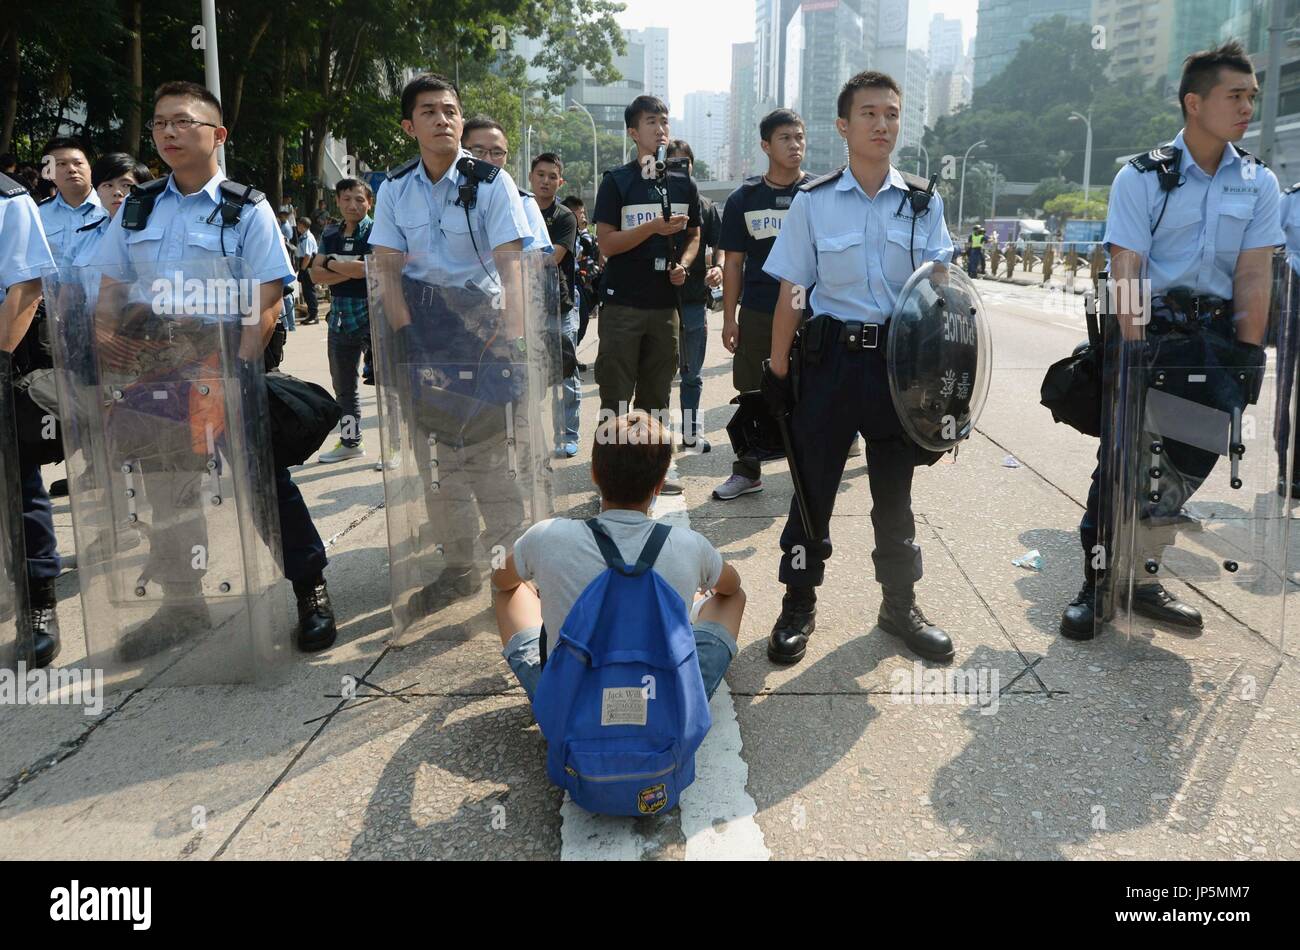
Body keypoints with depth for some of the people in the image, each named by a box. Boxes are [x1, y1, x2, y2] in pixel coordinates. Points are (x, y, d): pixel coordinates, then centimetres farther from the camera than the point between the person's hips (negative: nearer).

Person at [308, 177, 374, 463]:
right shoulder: (329, 235, 11)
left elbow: (372, 268, -21)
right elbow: (316, 275, 1)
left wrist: (331, 263, -7)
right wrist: (352, 269, -13)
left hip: (374, 316, -7)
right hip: (341, 318, 7)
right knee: (343, 387, 16)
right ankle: (349, 442, 31)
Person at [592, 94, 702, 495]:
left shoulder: (683, 183, 10)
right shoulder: (617, 181, -3)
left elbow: (694, 236, 19)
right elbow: (606, 242, -8)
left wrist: (683, 263, -2)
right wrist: (655, 227, -20)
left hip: (665, 301, 4)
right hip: (622, 303, -4)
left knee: (657, 387, 12)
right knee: (616, 388, 0)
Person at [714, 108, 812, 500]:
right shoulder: (744, 198, 6)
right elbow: (734, 262, 7)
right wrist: (729, 318, 3)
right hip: (757, 315, 2)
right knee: (753, 394, 9)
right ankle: (747, 472, 22)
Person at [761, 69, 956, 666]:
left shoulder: (923, 202, 6)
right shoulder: (812, 202, 0)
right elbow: (790, 293, 1)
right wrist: (777, 372, -2)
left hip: (900, 358, 2)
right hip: (830, 356, -2)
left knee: (895, 488, 12)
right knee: (812, 483, 4)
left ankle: (900, 604, 27)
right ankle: (799, 604, 20)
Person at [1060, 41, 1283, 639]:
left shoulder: (1259, 182, 7)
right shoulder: (1142, 178, -4)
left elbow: (1254, 274, 1)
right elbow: (1126, 271, -10)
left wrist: (1248, 353, -7)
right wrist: (1135, 353, -18)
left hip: (1219, 331, 4)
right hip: (1152, 328, -4)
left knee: (1194, 460, 6)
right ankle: (1096, 584, 6)